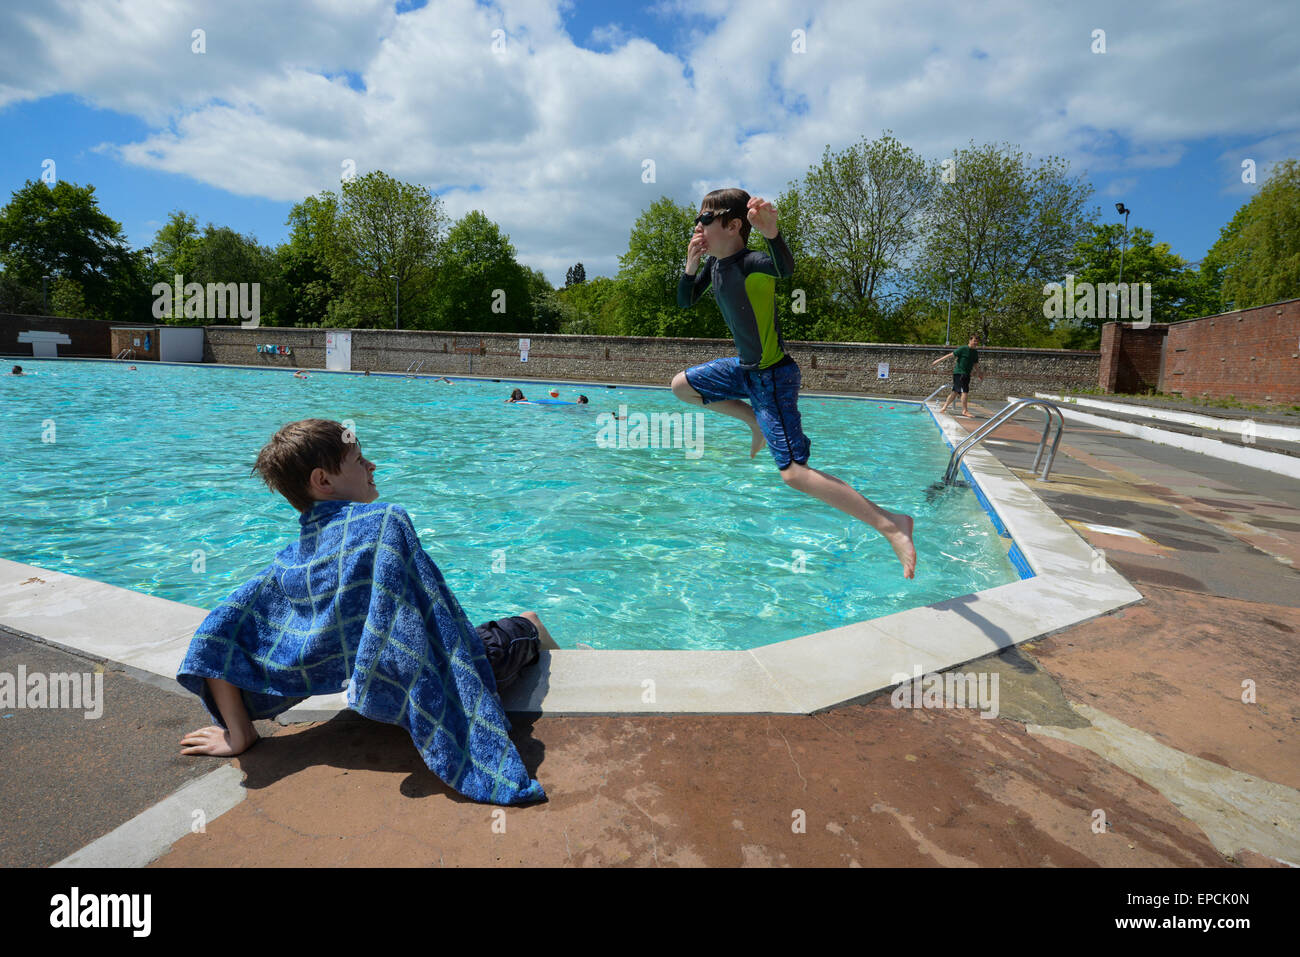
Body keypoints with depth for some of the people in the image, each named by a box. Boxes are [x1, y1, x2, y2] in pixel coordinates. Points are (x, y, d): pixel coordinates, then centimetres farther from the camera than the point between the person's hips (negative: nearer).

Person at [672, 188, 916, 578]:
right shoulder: (714, 263, 3)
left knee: (794, 472, -20)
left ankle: (890, 524, -16)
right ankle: (754, 421, 27)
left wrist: (771, 232, -67)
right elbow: (685, 302, 12)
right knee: (681, 385, 24)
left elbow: (786, 269, -46)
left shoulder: (751, 263, -24)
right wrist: (691, 266, -7)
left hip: (773, 377, -9)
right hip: (745, 368, 9)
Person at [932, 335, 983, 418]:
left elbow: (975, 364, 23)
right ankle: (965, 411, -9)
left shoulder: (975, 352, 13)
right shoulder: (963, 349, -9)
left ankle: (944, 407, 19)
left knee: (955, 392, 11)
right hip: (959, 373, -7)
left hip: (966, 374, 7)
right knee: (965, 391, -13)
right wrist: (939, 360, -9)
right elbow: (951, 355, -8)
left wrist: (980, 373, 17)